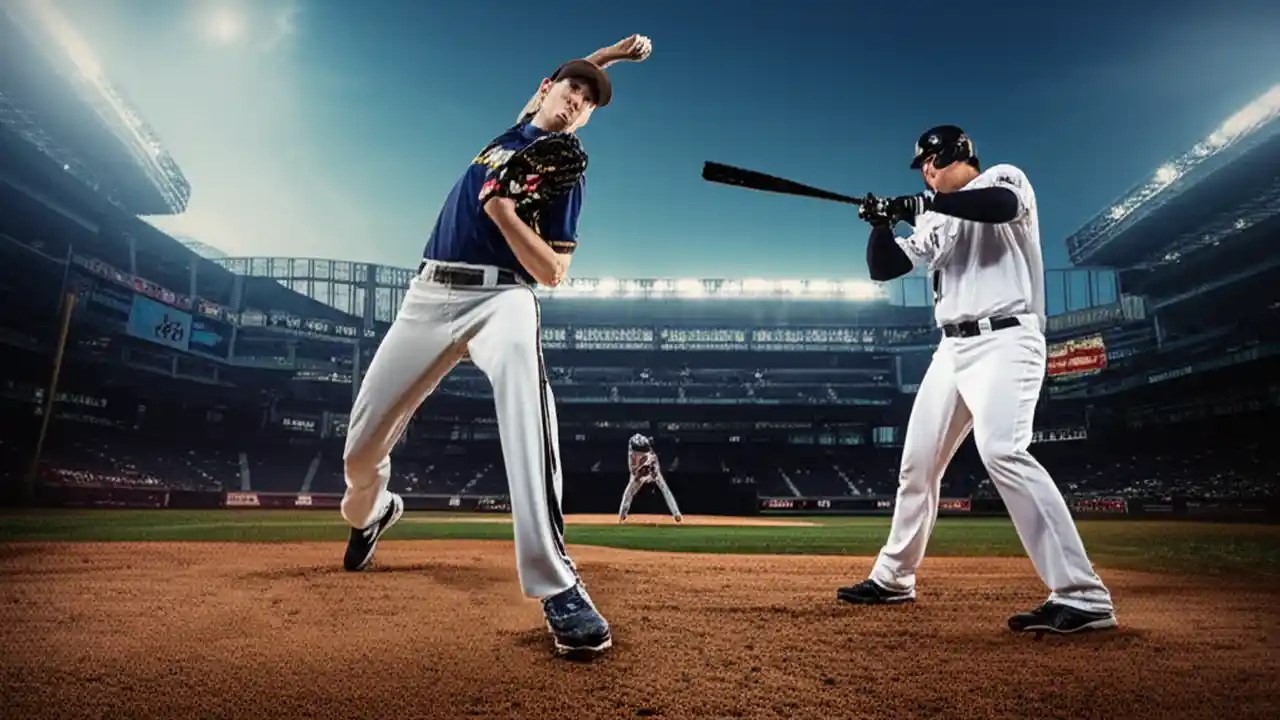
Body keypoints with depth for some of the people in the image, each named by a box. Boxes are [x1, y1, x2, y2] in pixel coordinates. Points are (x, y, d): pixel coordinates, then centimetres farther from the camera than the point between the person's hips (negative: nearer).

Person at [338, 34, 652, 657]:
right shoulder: (517, 130, 18)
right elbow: (558, 76, 40)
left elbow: (552, 273, -6)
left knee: (527, 412, -38)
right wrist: (609, 54, 33)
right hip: (431, 295, 5)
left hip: (499, 297, -4)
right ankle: (369, 513, 43)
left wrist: (504, 211, -16)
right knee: (361, 445, 6)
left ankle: (557, 589, -38)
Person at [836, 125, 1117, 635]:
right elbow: (882, 269, 15)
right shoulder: (935, 221, 20)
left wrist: (922, 204, -19)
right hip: (952, 348, 8)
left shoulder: (1003, 179, 2)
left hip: (1004, 341, -8)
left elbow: (1001, 206, -24)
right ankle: (892, 578, 24)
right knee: (917, 462, 10)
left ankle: (1084, 597, -24)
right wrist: (882, 224, -2)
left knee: (1002, 451, -28)